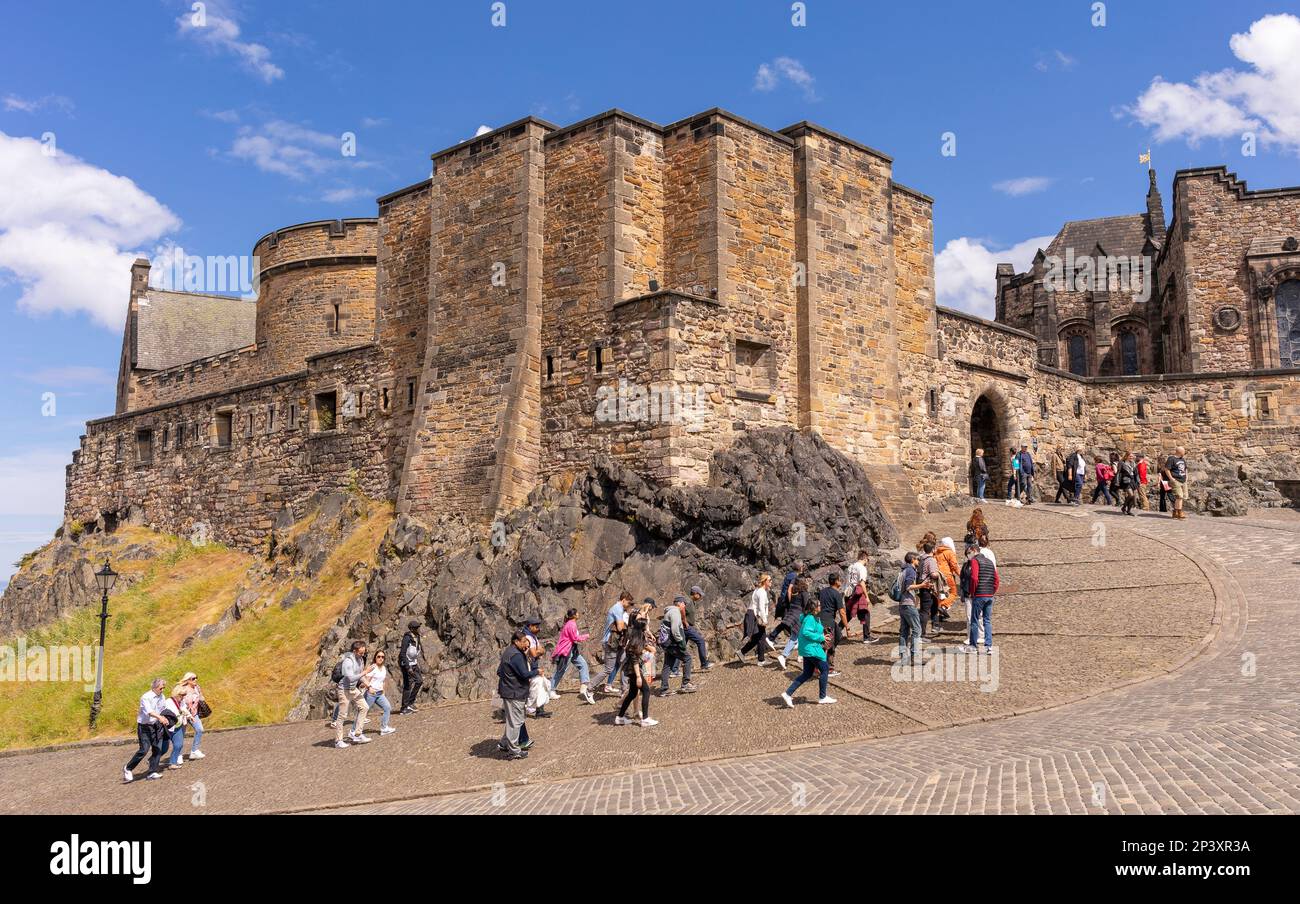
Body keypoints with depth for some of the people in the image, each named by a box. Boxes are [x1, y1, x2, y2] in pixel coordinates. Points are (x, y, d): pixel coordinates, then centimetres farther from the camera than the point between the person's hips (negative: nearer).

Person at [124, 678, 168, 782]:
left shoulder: (162, 697, 4)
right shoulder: (146, 697, -18)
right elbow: (149, 711, -34)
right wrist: (159, 717, -48)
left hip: (156, 725, 6)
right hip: (144, 726, -6)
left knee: (157, 749, 0)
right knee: (144, 749, -12)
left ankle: (152, 772, 7)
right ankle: (128, 769, 6)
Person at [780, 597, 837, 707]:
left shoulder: (814, 618, 13)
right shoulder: (810, 618, -18)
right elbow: (806, 632, -28)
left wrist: (823, 635, 8)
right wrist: (821, 638, -22)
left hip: (808, 649, 10)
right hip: (811, 649, -10)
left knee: (807, 674, 13)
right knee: (825, 669, 2)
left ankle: (788, 694, 8)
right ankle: (822, 697, 12)